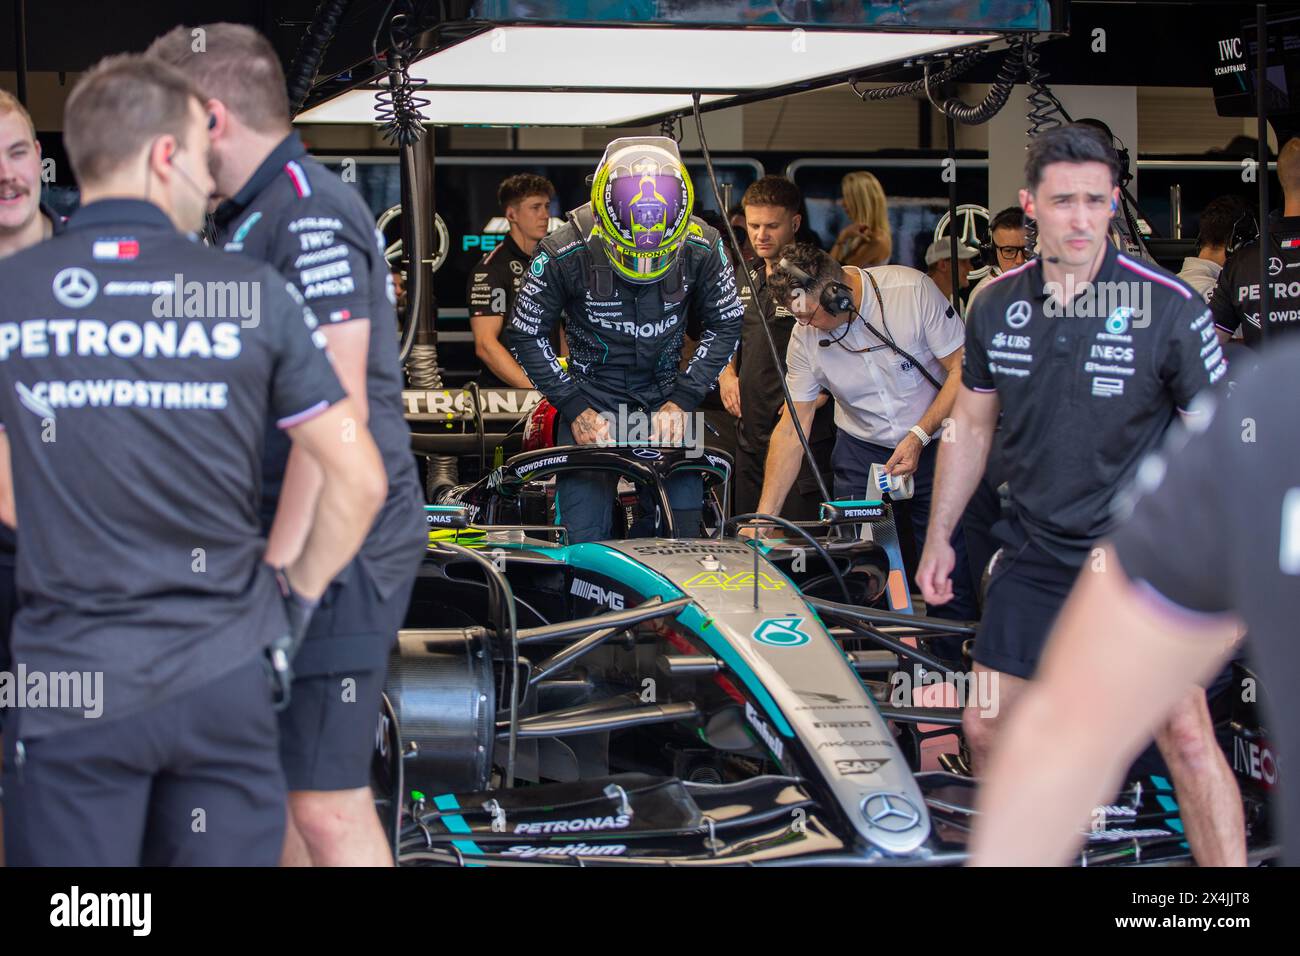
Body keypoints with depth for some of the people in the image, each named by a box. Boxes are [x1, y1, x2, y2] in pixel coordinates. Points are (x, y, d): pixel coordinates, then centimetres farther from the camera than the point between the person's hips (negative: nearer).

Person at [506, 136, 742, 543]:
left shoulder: (702, 248, -12)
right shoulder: (565, 253, -17)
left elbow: (725, 325, 3)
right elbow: (526, 333, -5)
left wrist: (682, 400, -7)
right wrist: (575, 409, -11)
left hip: (664, 398, 2)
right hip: (591, 399, -2)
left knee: (682, 530, -2)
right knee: (585, 540, -11)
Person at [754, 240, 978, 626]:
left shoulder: (912, 291, -20)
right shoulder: (806, 336, -10)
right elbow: (792, 429, -6)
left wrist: (919, 435, -21)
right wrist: (764, 516, -11)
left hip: (933, 443, -2)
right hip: (861, 451, 3)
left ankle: (951, 654, 8)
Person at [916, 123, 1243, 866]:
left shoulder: (1169, 306, -14)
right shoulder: (998, 306, 0)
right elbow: (972, 426, 13)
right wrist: (940, 538, 15)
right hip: (1035, 554, 5)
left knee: (1185, 733, -14)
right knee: (987, 726, 9)